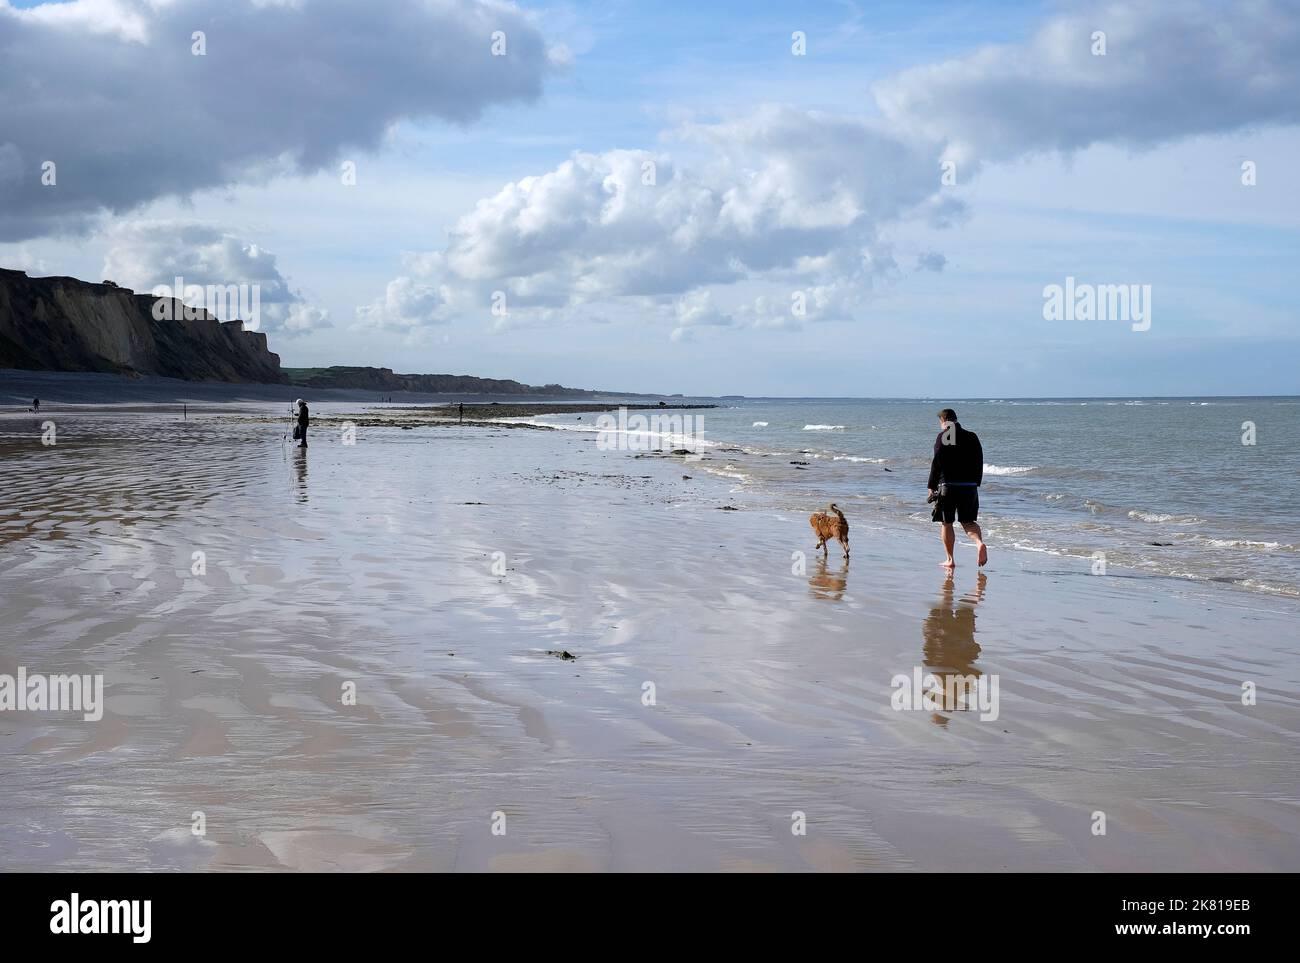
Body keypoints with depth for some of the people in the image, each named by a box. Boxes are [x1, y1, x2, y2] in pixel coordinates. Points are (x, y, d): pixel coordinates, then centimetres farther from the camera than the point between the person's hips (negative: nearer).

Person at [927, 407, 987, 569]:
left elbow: (937, 463, -9)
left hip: (948, 485, -4)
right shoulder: (972, 437, 9)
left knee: (947, 523, 7)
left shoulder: (943, 437, -6)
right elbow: (979, 463, 12)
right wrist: (976, 483, 20)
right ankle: (980, 542, -17)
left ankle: (950, 559, 8)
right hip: (970, 486, 4)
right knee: (968, 521, 12)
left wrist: (931, 486, -3)